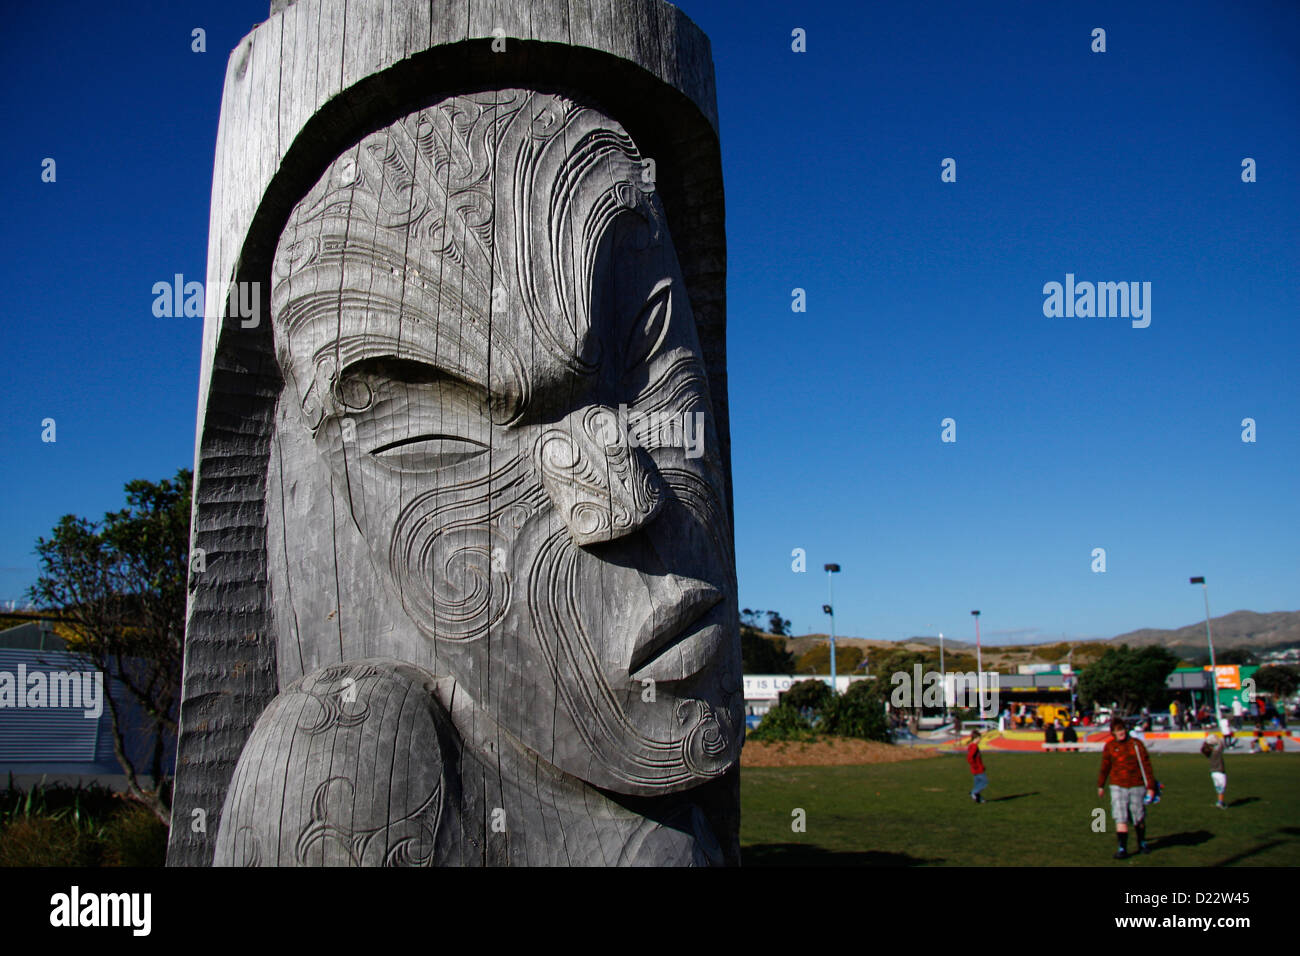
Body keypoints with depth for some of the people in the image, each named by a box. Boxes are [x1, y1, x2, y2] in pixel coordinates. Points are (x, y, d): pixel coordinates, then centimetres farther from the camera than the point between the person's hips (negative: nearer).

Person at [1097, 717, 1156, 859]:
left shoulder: (1136, 744, -4)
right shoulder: (1109, 746, 1)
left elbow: (1146, 765, -1)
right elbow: (1105, 767, 14)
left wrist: (1150, 786, -4)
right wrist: (1100, 785, 22)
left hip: (1137, 786, 0)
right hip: (1118, 786, 0)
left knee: (1139, 818, 11)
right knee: (1120, 818, -9)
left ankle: (1142, 843, 34)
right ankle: (1122, 848, -6)